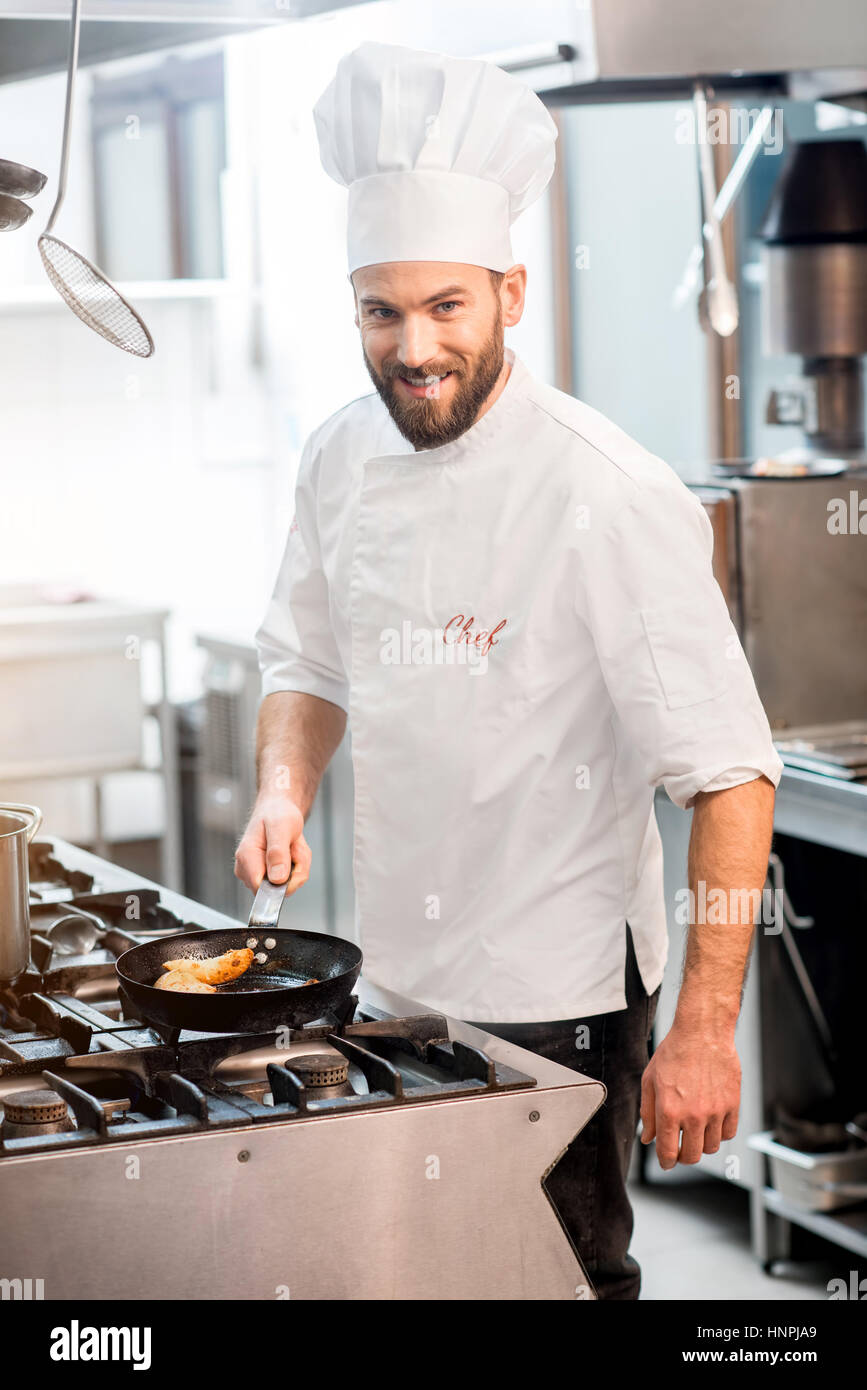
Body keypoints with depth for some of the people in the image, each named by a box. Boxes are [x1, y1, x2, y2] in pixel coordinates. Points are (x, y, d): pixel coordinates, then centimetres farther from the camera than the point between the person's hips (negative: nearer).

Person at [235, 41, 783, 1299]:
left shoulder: (608, 496, -21)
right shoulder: (343, 460, 0)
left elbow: (729, 777, -20)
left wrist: (705, 1031, -22)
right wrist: (284, 794, -5)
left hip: (557, 1004, -6)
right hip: (393, 983, 6)